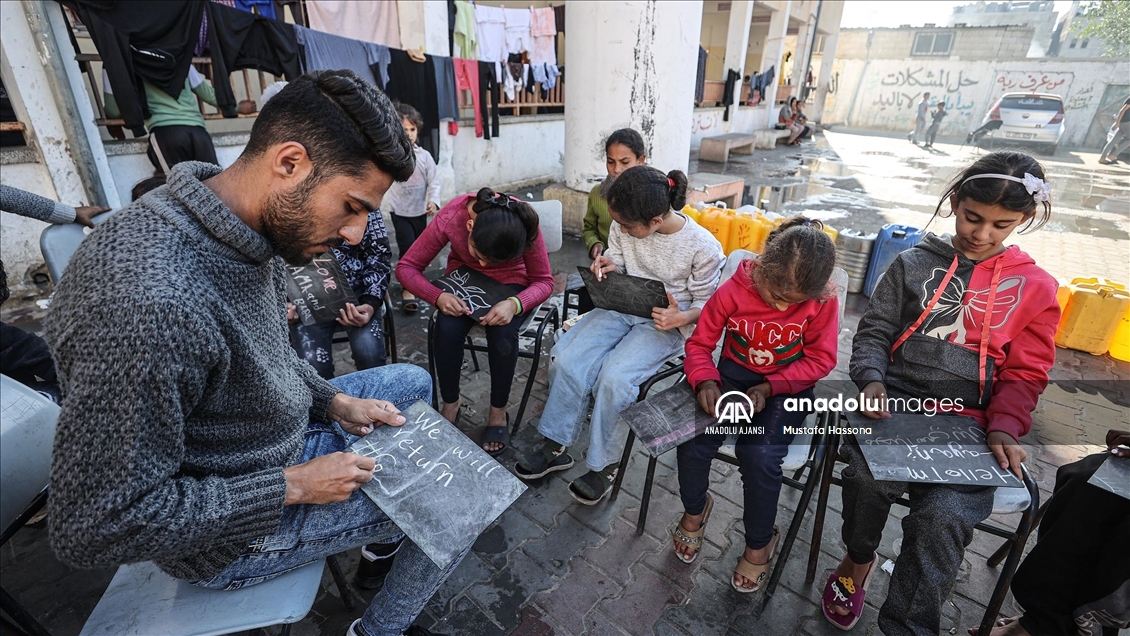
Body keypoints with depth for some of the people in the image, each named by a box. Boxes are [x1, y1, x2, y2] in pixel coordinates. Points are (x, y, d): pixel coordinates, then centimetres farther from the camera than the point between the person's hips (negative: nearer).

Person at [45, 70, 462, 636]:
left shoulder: (248, 232, -9)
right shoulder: (145, 303, -38)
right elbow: (95, 530, -28)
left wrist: (334, 403, -3)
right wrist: (293, 486, -23)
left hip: (279, 433, 8)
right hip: (230, 535, -8)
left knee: (413, 382, 17)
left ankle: (383, 529, 36)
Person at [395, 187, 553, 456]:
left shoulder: (524, 226, -30)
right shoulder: (449, 219, -28)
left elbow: (544, 281, -19)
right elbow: (405, 267, -17)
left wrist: (515, 304, -39)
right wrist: (438, 297, -36)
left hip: (510, 282, -1)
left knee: (503, 333, -31)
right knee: (447, 329, -29)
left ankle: (498, 412, -6)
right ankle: (451, 402, -1)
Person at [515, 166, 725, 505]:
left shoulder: (704, 247, -17)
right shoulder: (624, 226, -7)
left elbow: (704, 303, -5)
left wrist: (680, 318, -28)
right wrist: (608, 266, -14)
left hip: (664, 323, -4)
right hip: (620, 307, 5)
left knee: (614, 376, -28)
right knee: (565, 358, -18)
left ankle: (604, 464, -4)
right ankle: (555, 446, 1)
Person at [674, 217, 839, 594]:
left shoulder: (823, 302, -15)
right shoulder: (732, 291, -15)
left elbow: (820, 360, -7)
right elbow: (700, 344, -6)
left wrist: (769, 388, -19)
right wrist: (705, 381, -26)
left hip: (788, 387, -1)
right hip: (734, 375, 2)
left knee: (760, 456, -25)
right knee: (693, 441, -20)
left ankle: (760, 542, 8)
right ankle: (695, 509, 16)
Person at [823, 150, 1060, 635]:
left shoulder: (1035, 286, 11)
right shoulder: (914, 263, 10)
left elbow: (1024, 373, 11)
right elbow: (874, 329, 8)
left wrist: (1004, 428, -5)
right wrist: (871, 379, -10)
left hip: (967, 420, 1)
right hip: (894, 400, 0)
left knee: (944, 515, -27)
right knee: (869, 477, -29)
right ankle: (858, 560, 5)